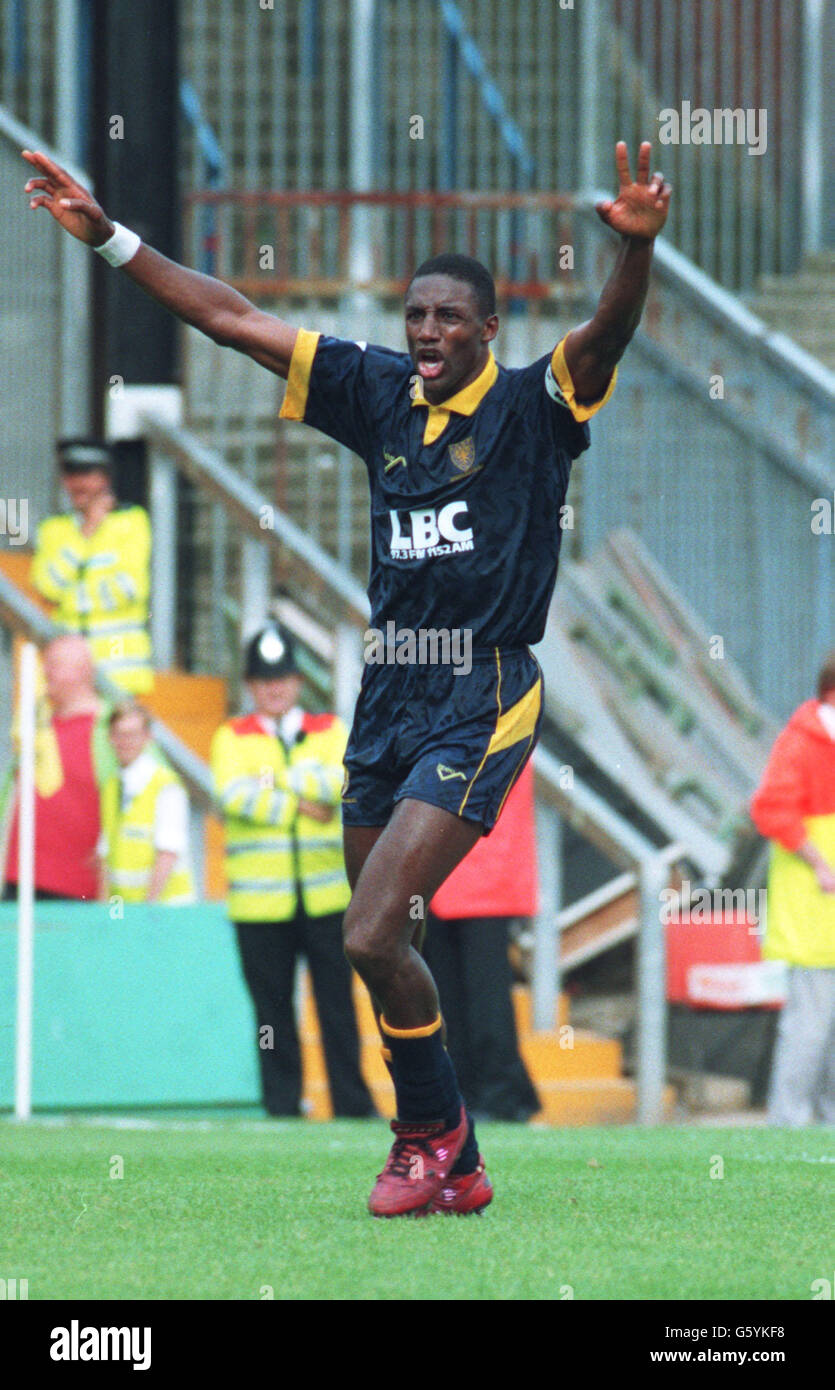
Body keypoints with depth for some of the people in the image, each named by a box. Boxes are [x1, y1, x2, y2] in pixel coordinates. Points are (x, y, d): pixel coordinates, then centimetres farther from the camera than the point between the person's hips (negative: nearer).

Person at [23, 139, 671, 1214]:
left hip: (483, 701, -6)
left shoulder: (532, 408, -5)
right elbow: (231, 320, 9)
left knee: (373, 937, -16)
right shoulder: (381, 396, 8)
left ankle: (430, 1126, 6)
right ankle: (451, 1167, 19)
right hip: (390, 692, 7)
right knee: (384, 952, 8)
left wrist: (636, 248, -45)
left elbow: (607, 335, -25)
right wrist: (109, 238, 6)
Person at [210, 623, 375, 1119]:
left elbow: (344, 781, -8)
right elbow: (233, 794, -10)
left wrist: (279, 781, -11)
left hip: (327, 896, 1)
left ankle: (353, 1103, 3)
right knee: (272, 1008, 1)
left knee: (337, 1000, 0)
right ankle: (281, 1107, 7)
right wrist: (299, 804, -12)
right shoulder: (233, 738, 8)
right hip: (261, 901, 0)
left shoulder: (330, 732, 12)